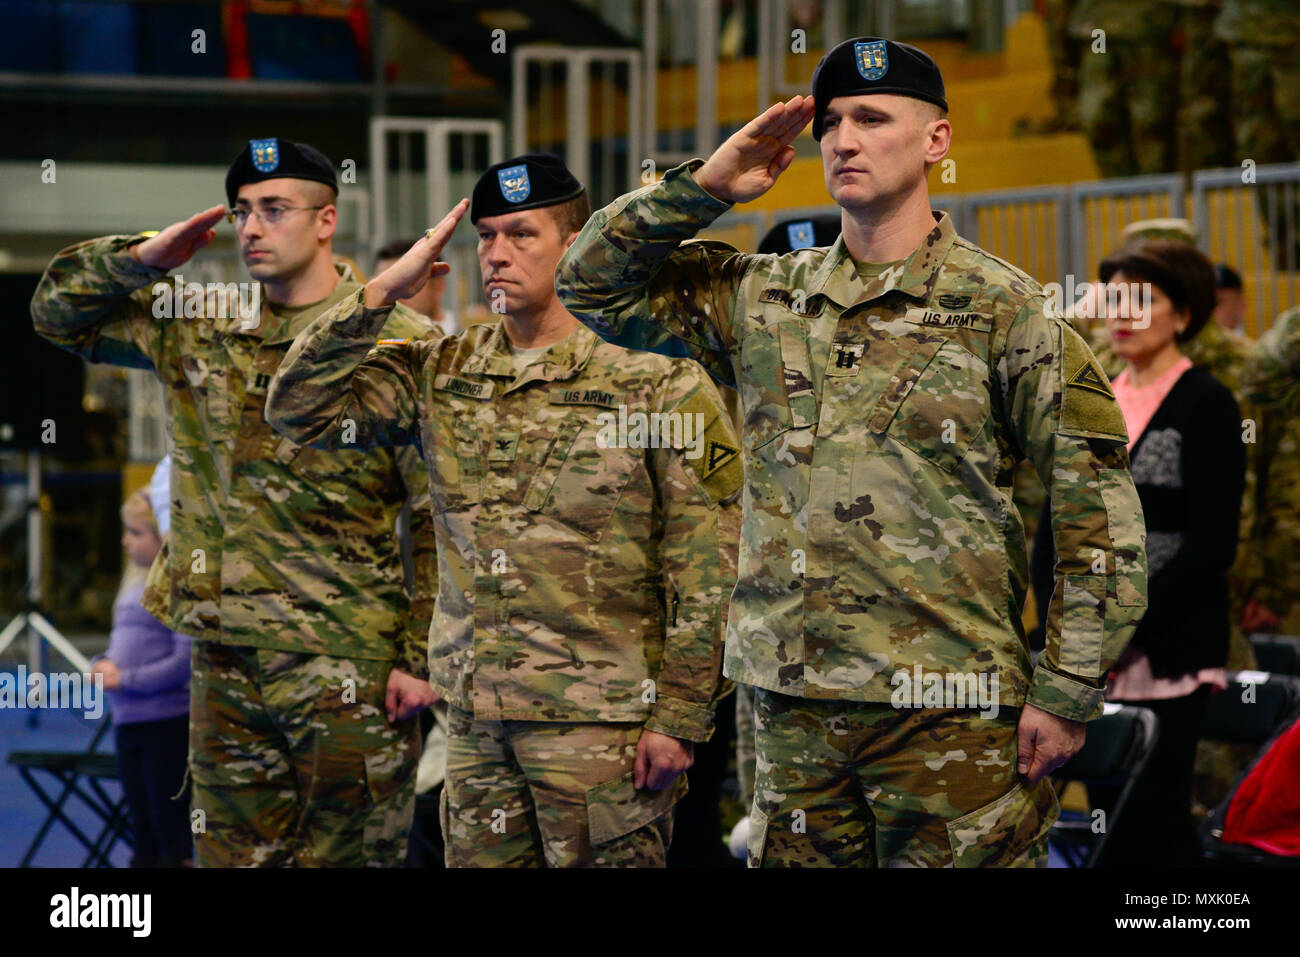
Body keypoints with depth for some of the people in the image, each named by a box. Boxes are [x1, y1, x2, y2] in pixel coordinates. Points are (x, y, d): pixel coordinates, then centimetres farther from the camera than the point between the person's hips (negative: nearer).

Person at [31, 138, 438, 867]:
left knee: (348, 856, 1)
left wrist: (424, 658, -11)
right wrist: (146, 258, 2)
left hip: (352, 668, -5)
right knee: (231, 854, 10)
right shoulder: (204, 333, 11)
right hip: (226, 658, 6)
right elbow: (59, 310, 20)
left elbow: (446, 520, -6)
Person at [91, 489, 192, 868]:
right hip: (128, 721, 9)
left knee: (170, 826, -4)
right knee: (141, 827, 14)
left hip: (168, 722, -9)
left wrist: (126, 679, -16)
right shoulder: (135, 583, 14)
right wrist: (104, 664, 1)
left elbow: (187, 659, -19)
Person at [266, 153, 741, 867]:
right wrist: (380, 294, -3)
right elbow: (299, 408, 4)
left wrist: (679, 719, -10)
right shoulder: (440, 375, 10)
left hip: (602, 718, -5)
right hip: (474, 715, 5)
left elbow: (706, 572, -6)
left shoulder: (654, 379, -5)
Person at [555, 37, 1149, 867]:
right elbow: (593, 281, 17)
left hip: (950, 711, -4)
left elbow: (1100, 502, -4)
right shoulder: (763, 299, 12)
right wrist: (707, 185, 4)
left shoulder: (998, 307, -2)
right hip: (794, 703, 5)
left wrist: (1067, 694, -8)